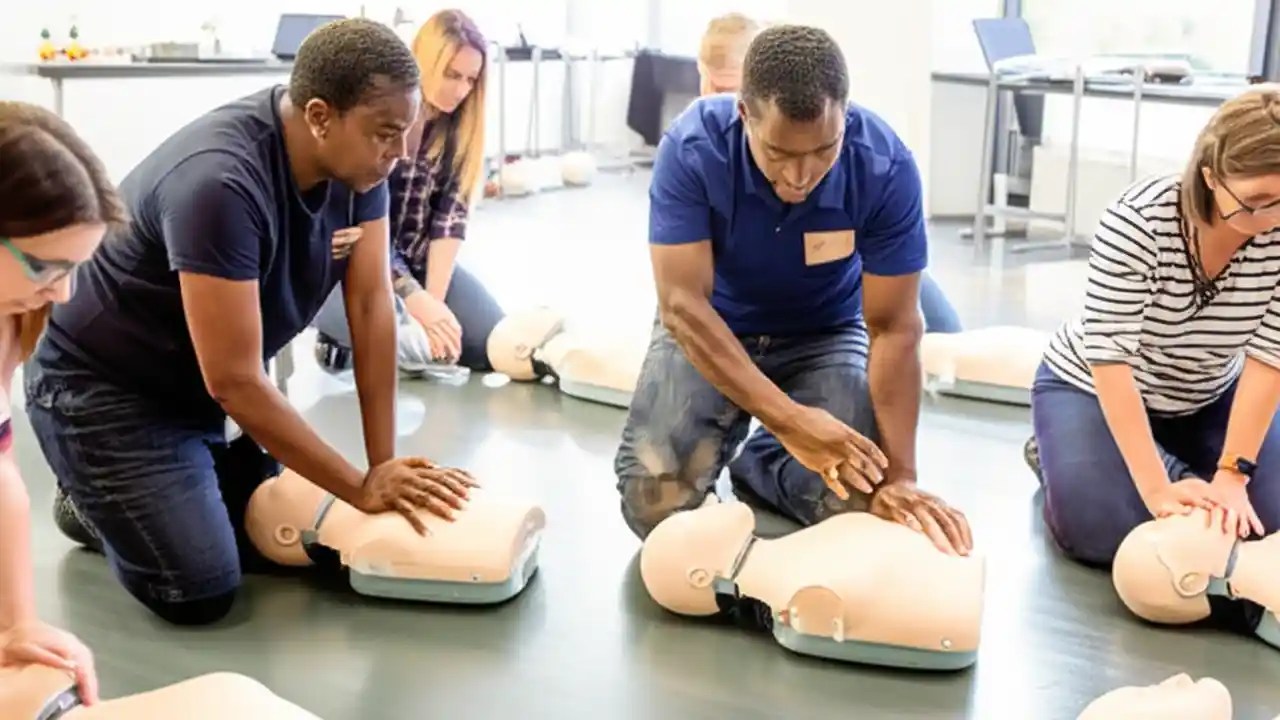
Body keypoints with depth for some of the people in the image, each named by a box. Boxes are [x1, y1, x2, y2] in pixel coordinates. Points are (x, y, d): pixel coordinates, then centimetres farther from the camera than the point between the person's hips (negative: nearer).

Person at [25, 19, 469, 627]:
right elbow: (234, 380, -31)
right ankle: (95, 500, 14)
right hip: (101, 388, -7)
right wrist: (362, 489, -25)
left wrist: (383, 466, -12)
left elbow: (372, 305, -9)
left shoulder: (356, 156, -11)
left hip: (197, 387, 8)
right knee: (200, 592, -13)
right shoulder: (220, 184, -34)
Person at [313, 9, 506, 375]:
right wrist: (418, 301, -31)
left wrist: (435, 300, -19)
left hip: (419, 260, 6)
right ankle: (341, 343, -3)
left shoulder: (459, 126, -1)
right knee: (401, 337, -36)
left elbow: (450, 215, -7)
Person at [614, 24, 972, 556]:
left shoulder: (886, 167, -26)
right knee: (653, 505, -17)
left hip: (824, 334, 1)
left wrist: (899, 476, -27)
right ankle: (727, 437, 15)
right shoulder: (691, 148, -28)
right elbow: (683, 304, -28)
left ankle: (763, 463, 14)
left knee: (857, 506, -18)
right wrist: (788, 419, -36)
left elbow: (894, 328, -20)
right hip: (709, 328, 0)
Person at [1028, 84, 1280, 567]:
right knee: (1098, 532, -23)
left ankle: (1165, 459, 13)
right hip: (1093, 388, -4)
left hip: (1210, 399, 4)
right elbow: (1110, 359, -31)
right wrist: (1157, 487, -35)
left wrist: (1232, 475, -28)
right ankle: (1056, 454, 8)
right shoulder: (1138, 219, -30)